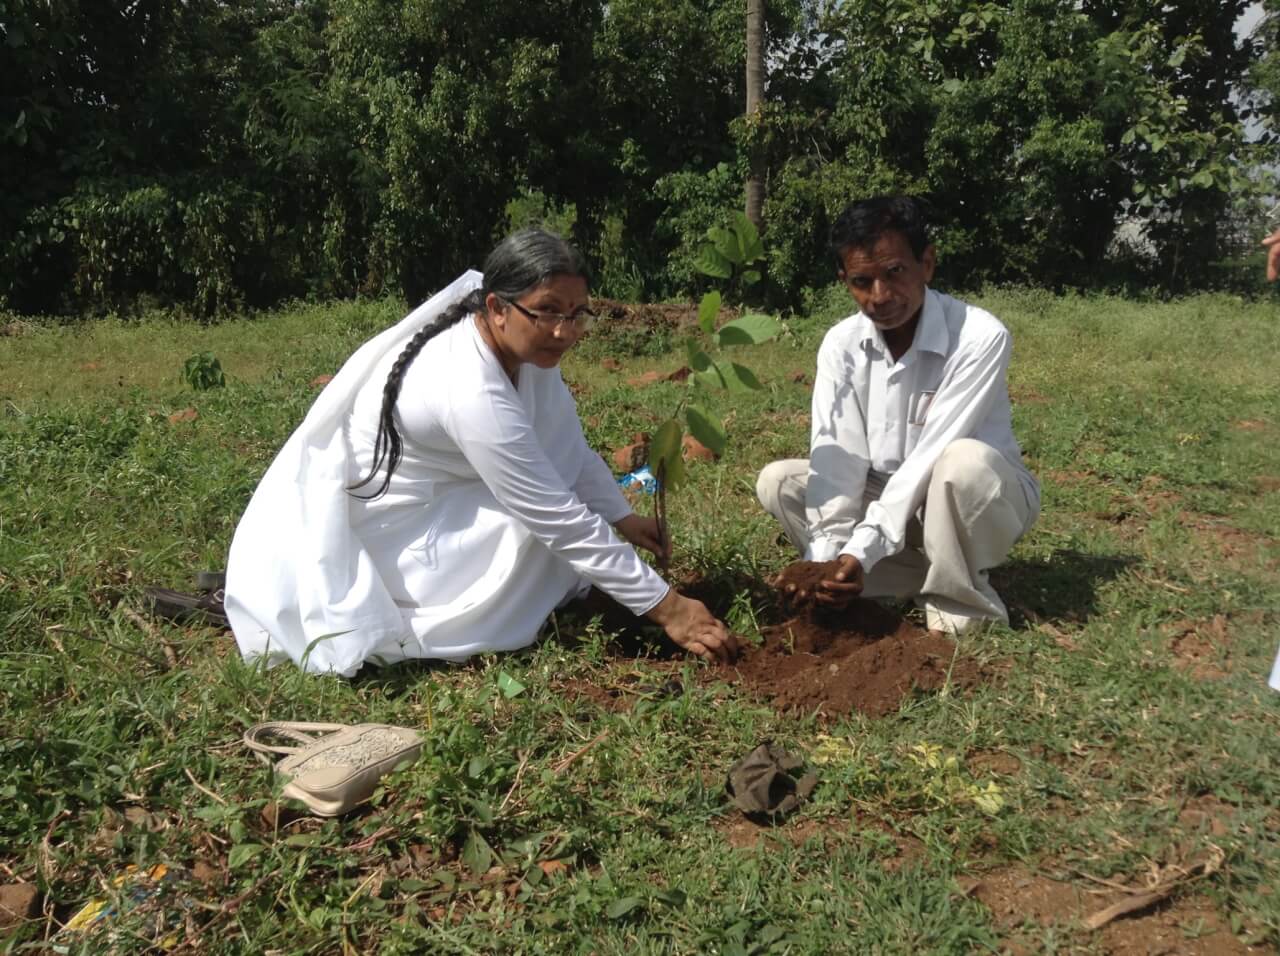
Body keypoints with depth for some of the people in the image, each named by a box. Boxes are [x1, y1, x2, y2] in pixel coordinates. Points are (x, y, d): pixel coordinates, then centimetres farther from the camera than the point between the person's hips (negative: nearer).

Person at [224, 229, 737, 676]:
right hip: (356, 524, -8)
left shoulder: (522, 339, -10)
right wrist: (666, 608, -26)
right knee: (538, 528, -16)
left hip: (417, 496, 8)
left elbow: (569, 444, 4)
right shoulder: (473, 393, -34)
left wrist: (621, 517, 1)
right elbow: (560, 520, -31)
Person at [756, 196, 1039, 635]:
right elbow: (839, 457, -19)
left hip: (977, 500, -4)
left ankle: (961, 605, -14)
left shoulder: (980, 337, -26)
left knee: (964, 459, -38)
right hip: (889, 498, 5)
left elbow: (930, 456, -31)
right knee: (779, 481, -14)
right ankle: (926, 579, -12)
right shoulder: (841, 344, -11)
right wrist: (826, 557, -32)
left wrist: (862, 551, -36)